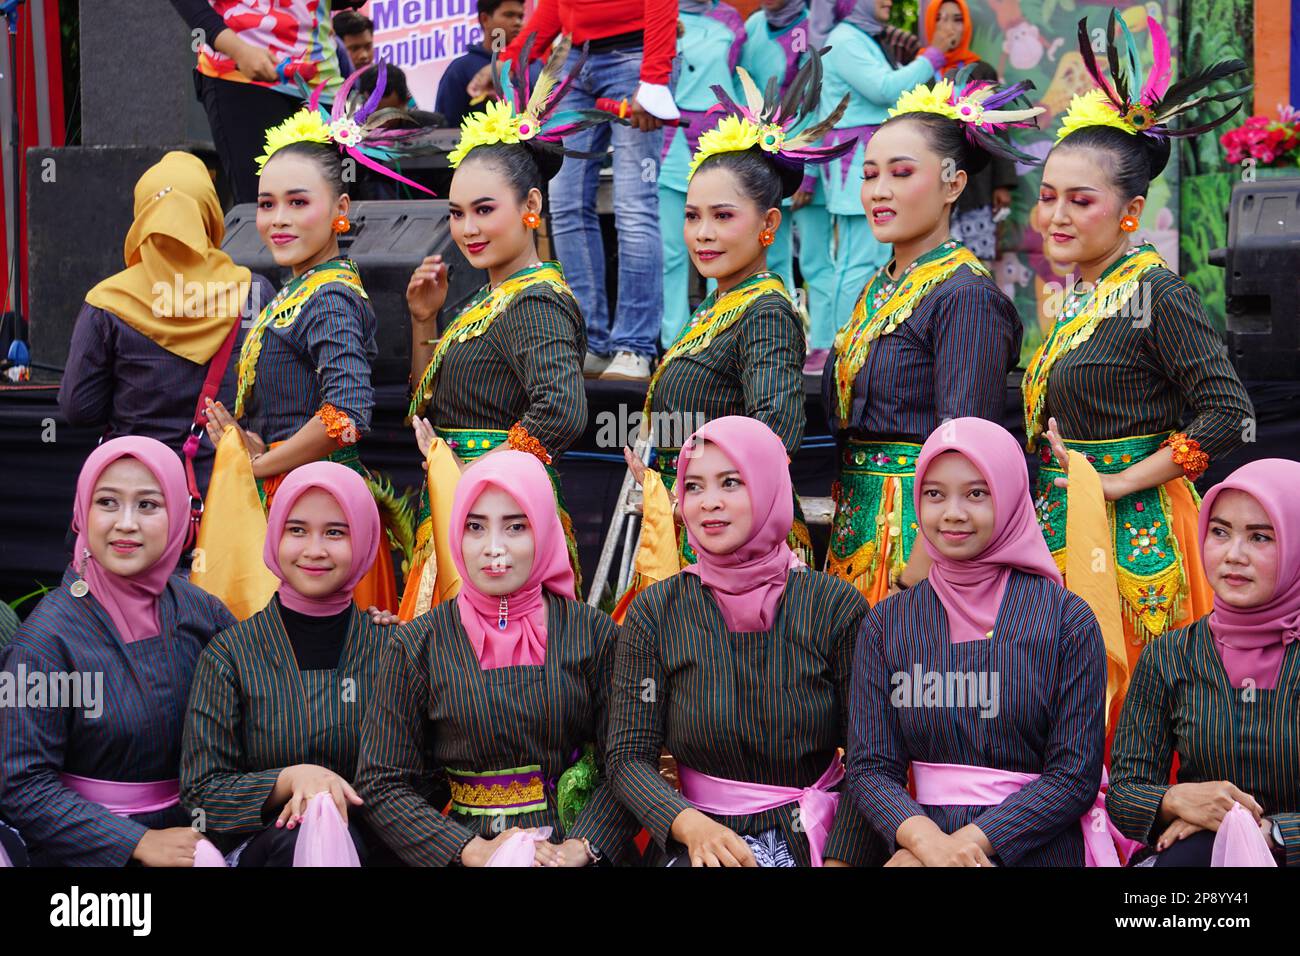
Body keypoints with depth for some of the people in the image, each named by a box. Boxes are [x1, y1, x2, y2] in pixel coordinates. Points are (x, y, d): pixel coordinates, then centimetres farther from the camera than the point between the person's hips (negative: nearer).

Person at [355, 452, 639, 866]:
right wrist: (474, 850, -10)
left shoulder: (593, 634, 5)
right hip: (462, 847, 0)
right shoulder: (418, 645, 3)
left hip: (577, 841, 0)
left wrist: (581, 847, -14)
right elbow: (381, 783, 2)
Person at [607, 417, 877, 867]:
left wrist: (839, 861, -16)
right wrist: (693, 827, -19)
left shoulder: (836, 606, -2)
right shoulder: (655, 614, 0)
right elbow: (628, 756, -1)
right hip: (701, 842, 1)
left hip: (822, 841, 0)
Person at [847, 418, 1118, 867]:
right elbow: (869, 767, 5)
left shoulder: (1066, 619, 3)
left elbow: (1076, 774, -1)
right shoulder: (887, 624, 9)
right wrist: (925, 838, -15)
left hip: (1037, 848, -2)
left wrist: (971, 841, -12)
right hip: (921, 845, 2)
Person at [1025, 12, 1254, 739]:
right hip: (1062, 536, 8)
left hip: (1132, 537, -8)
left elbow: (1229, 415, -19)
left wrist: (1118, 483, -16)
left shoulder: (1156, 293, -11)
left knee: (1124, 726, -4)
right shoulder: (1078, 298, 13)